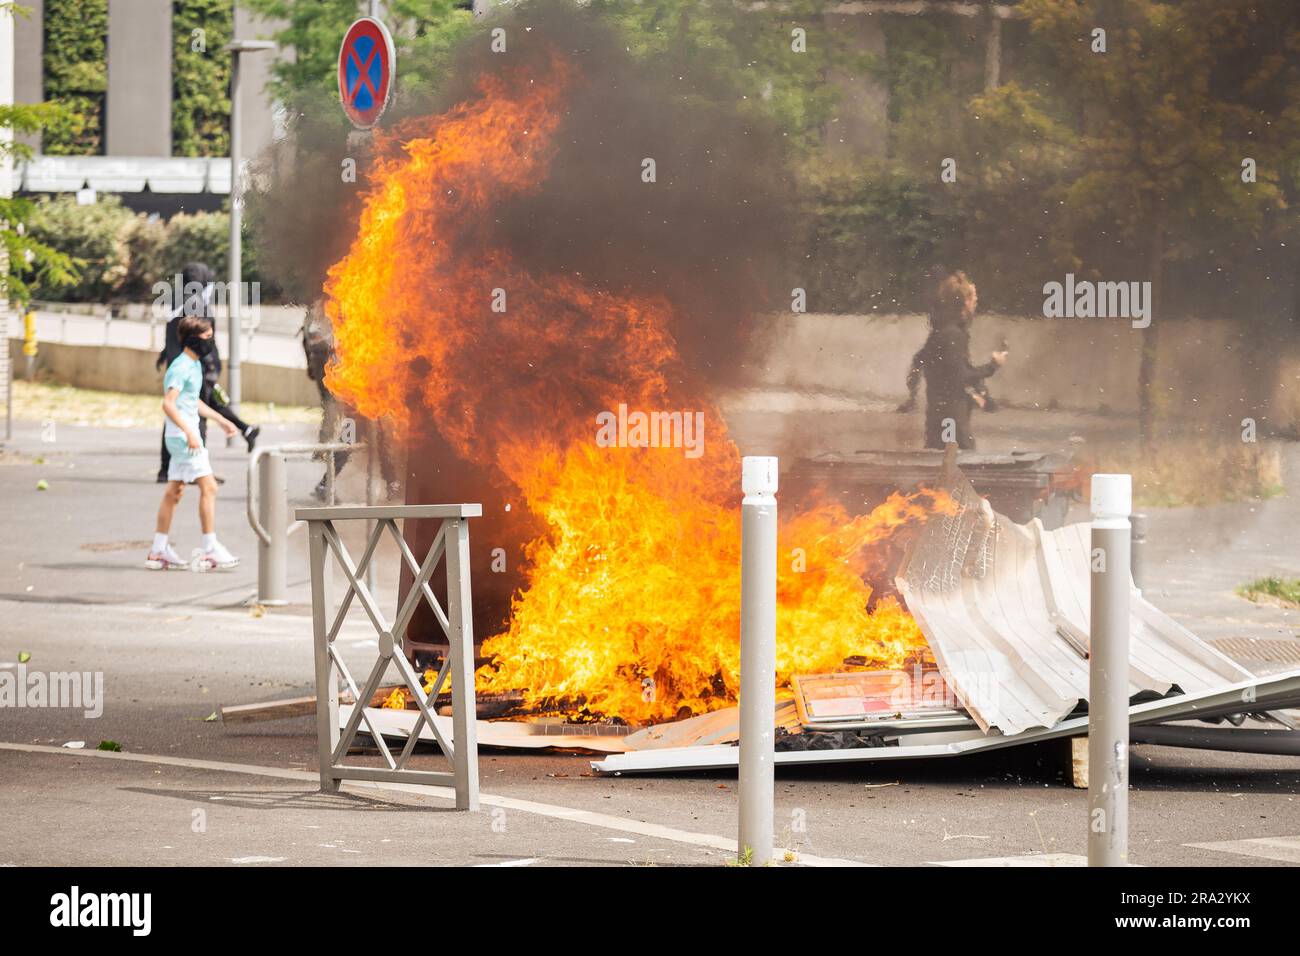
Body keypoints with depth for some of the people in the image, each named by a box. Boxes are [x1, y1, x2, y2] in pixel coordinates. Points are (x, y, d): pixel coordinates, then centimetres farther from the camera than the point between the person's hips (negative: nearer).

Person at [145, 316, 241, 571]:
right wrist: (189, 433, -32)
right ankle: (210, 549, -11)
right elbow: (168, 403, -25)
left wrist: (221, 420, 34)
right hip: (182, 435, -10)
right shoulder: (181, 367, -15)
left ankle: (158, 550, 14)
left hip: (185, 435, 10)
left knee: (174, 492, 11)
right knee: (208, 487, -11)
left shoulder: (195, 365, 16)